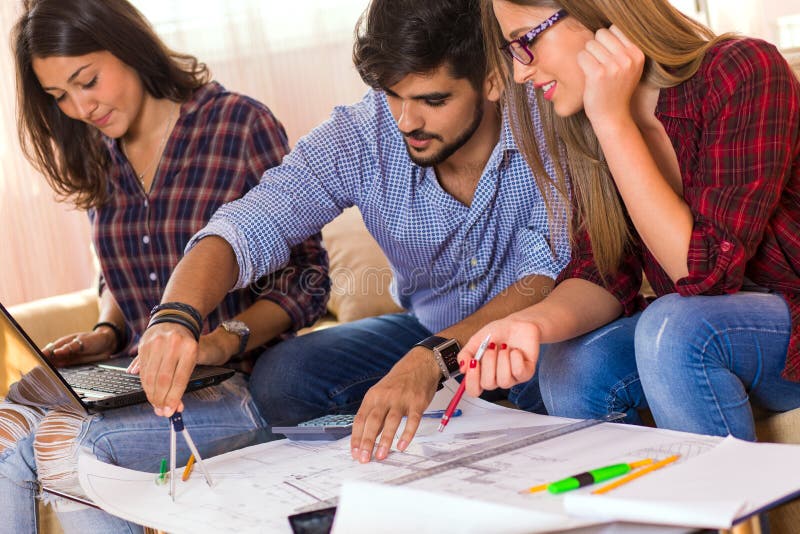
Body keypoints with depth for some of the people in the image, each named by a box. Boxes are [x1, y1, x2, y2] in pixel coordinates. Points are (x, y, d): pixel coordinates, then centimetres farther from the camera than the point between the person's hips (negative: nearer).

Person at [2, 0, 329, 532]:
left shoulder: (242, 124, -6)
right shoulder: (99, 158, 13)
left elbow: (306, 277, -7)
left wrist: (224, 340, -21)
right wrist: (107, 333, 4)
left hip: (242, 385, -5)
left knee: (67, 439, -28)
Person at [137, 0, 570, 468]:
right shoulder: (360, 136, -18)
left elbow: (549, 277, -32)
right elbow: (247, 228, -26)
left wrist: (436, 358, -47)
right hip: (428, 327, 2)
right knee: (281, 380, -19)